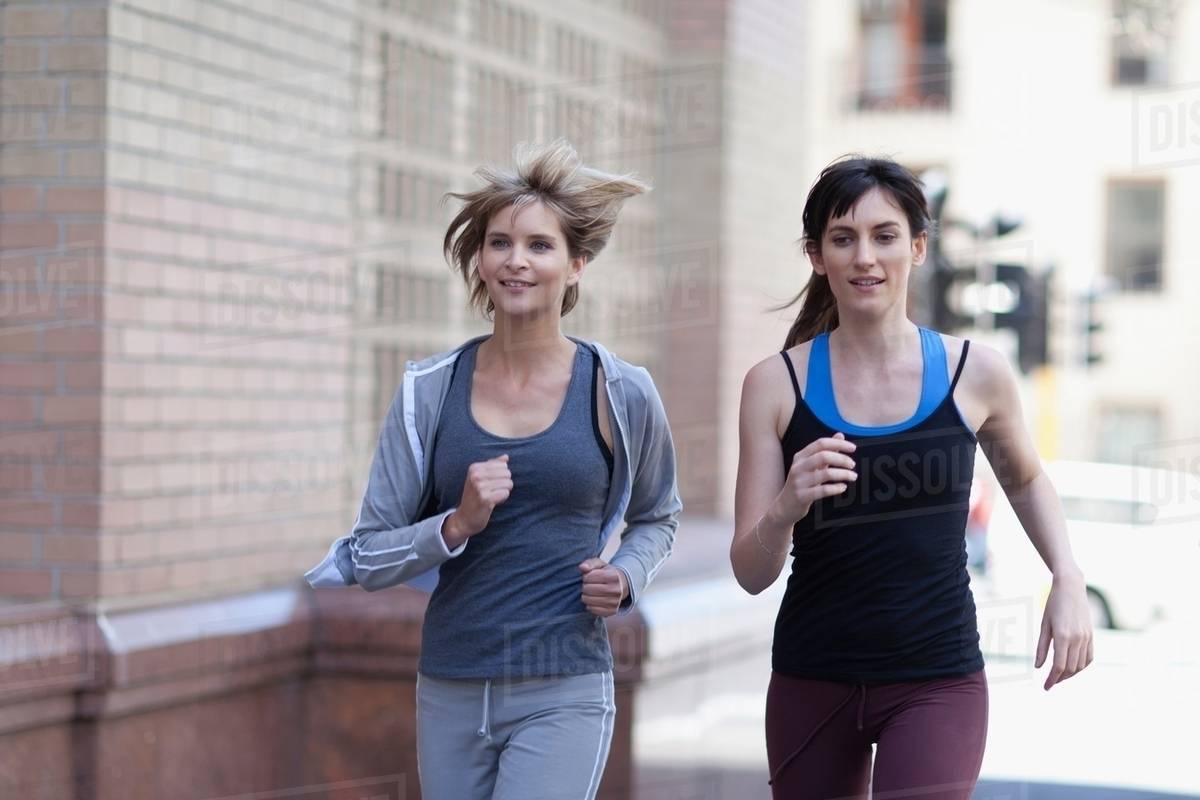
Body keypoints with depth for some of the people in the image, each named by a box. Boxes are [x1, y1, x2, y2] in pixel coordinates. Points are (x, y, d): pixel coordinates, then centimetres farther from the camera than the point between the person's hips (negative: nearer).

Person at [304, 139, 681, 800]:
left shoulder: (619, 394, -1)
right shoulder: (429, 391, 1)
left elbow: (656, 518, 18)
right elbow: (369, 560, 1)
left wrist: (624, 578, -2)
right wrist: (456, 526, -16)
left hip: (563, 695, -2)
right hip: (448, 693, 2)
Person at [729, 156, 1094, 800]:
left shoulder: (975, 373, -3)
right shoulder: (776, 385, -5)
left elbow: (1025, 479, 18)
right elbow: (751, 573, -5)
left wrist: (1068, 580, 3)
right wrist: (786, 508, -26)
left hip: (937, 680, -1)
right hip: (813, 681, 1)